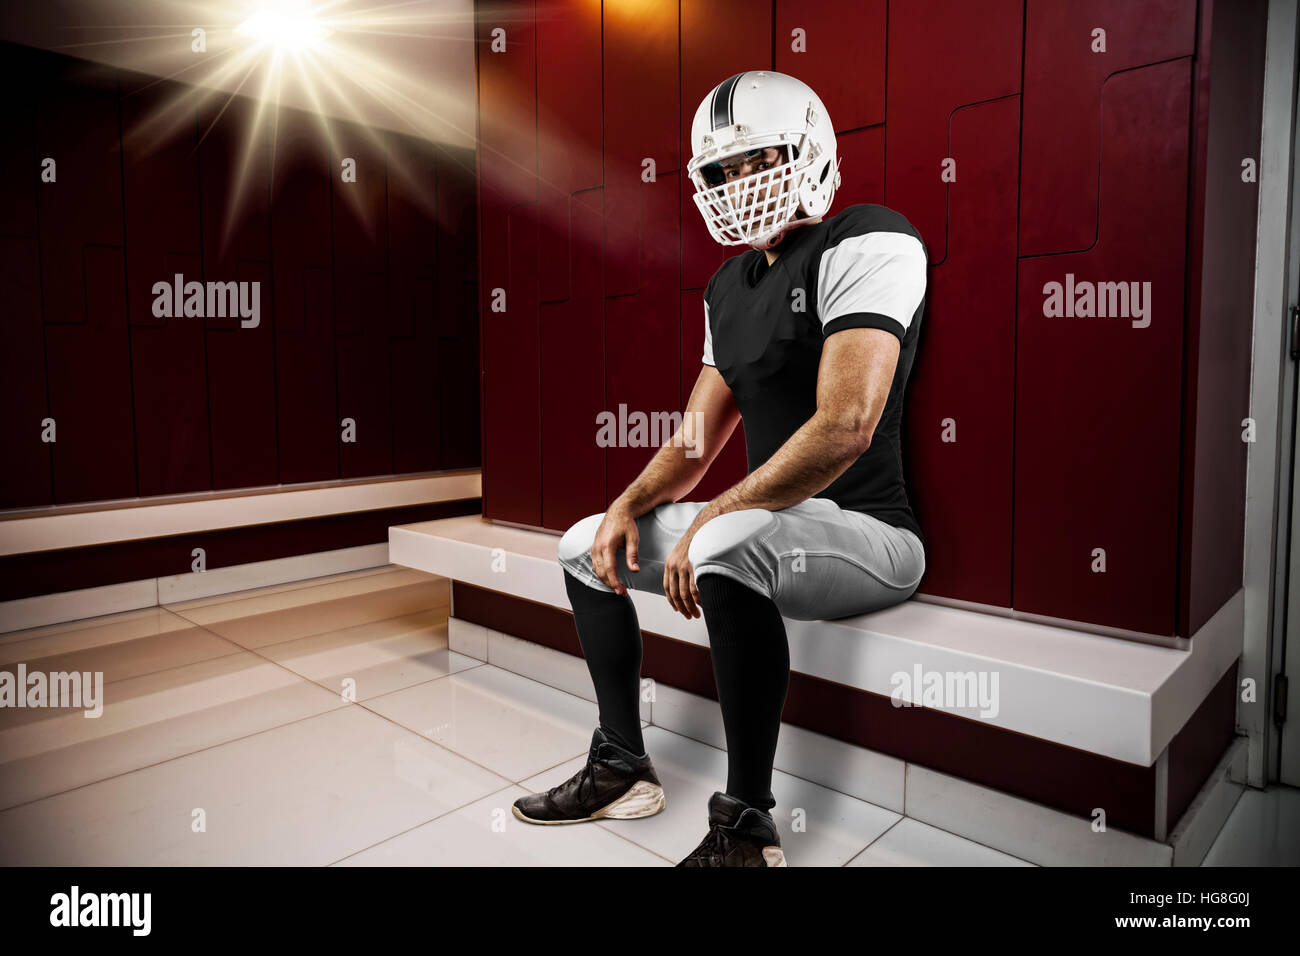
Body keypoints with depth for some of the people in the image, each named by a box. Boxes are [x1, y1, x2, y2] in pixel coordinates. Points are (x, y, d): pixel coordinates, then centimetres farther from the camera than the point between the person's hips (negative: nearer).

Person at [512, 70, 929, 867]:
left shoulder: (866, 243, -13)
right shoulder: (729, 286, 14)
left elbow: (844, 428, -25)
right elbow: (698, 439, 14)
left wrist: (711, 520, -22)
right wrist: (630, 505, -3)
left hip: (866, 531, -8)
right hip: (770, 521, 9)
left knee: (725, 550, -39)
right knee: (586, 547, 11)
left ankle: (748, 827, -18)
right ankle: (624, 769, 18)